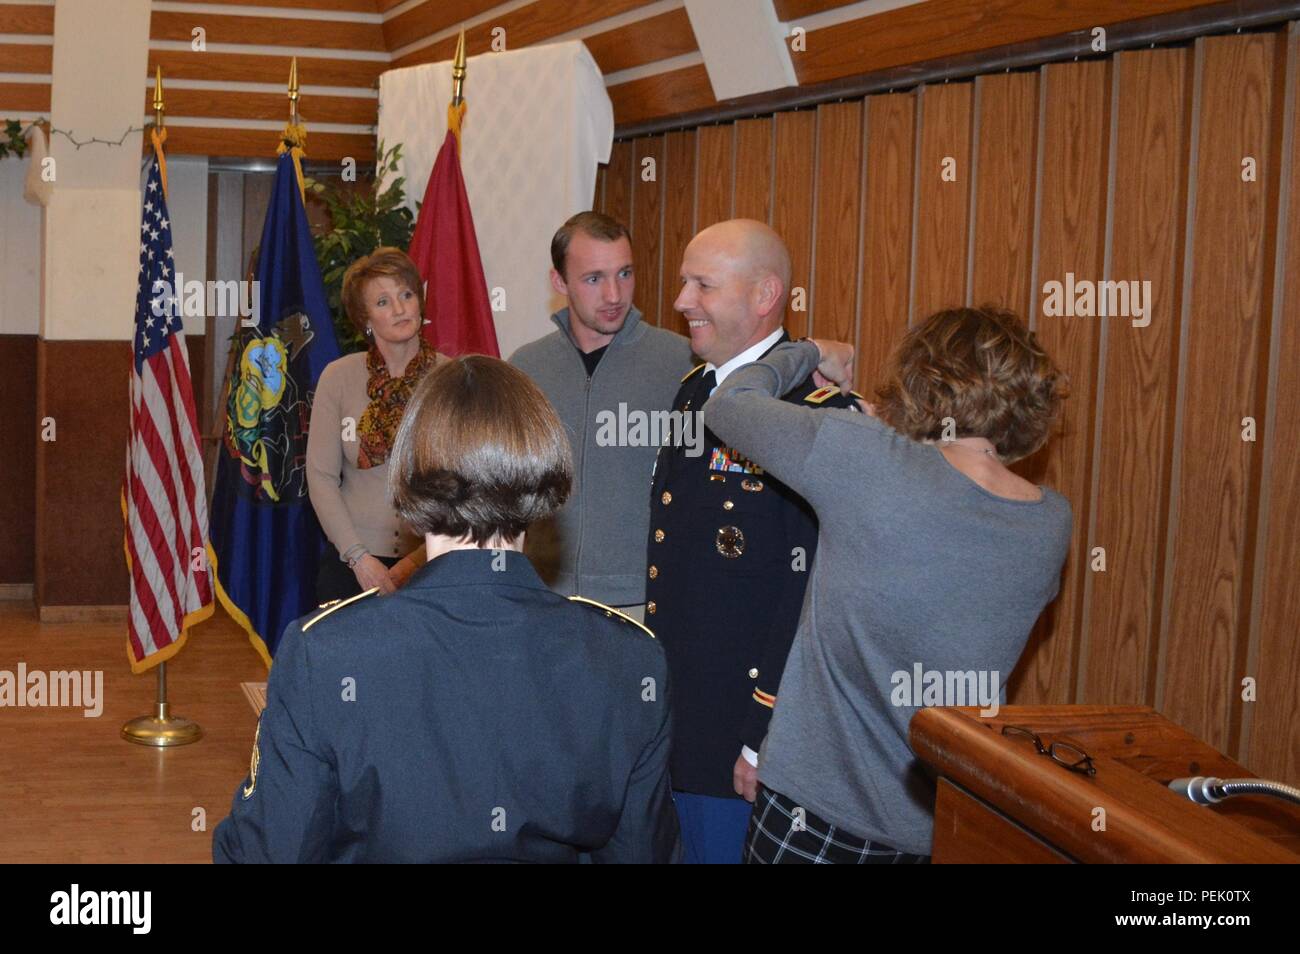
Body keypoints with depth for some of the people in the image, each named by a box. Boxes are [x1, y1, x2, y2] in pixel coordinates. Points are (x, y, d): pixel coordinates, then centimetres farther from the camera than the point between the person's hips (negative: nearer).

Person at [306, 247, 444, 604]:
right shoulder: (338, 377, -1)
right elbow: (320, 475, -1)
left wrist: (418, 561, -11)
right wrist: (359, 557, -9)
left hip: (430, 564, 0)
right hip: (350, 563, 1)